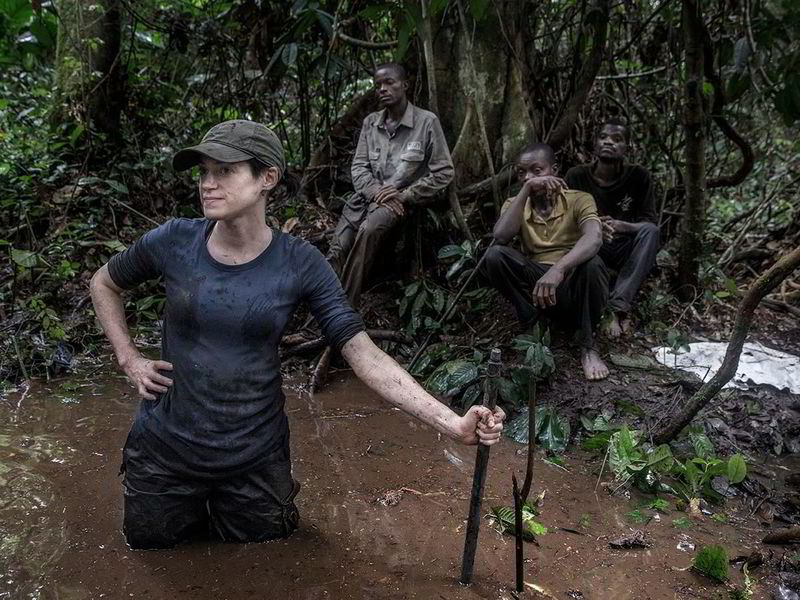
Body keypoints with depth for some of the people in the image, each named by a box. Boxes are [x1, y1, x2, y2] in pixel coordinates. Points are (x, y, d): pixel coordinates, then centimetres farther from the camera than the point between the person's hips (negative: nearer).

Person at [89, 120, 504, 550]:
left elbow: (365, 356, -20)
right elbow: (104, 284, 9)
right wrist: (129, 359, -4)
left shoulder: (299, 265, -15)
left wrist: (453, 424, -29)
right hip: (166, 447, 1)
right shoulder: (173, 242, -12)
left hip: (253, 457, 0)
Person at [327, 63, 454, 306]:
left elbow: (444, 172, -5)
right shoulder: (371, 122, 11)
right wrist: (375, 191, -13)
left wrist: (405, 196, -12)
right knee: (337, 250, -17)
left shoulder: (427, 121, -4)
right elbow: (359, 165, 8)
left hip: (401, 199, -5)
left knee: (369, 229, -34)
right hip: (367, 195, 5)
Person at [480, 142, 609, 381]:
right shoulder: (516, 204, 7)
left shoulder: (579, 200, -4)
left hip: (575, 285, -2)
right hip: (535, 284, 2)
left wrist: (558, 269, -44)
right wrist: (526, 190, -19)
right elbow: (500, 237, -16)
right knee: (494, 254, -22)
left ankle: (588, 347, -17)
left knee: (593, 263, -36)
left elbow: (594, 238, -26)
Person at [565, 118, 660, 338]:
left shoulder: (639, 176, -8)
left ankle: (618, 307, -37)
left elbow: (650, 221, -12)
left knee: (650, 230, -30)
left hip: (624, 251, 0)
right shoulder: (576, 176, -7)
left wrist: (622, 226, -35)